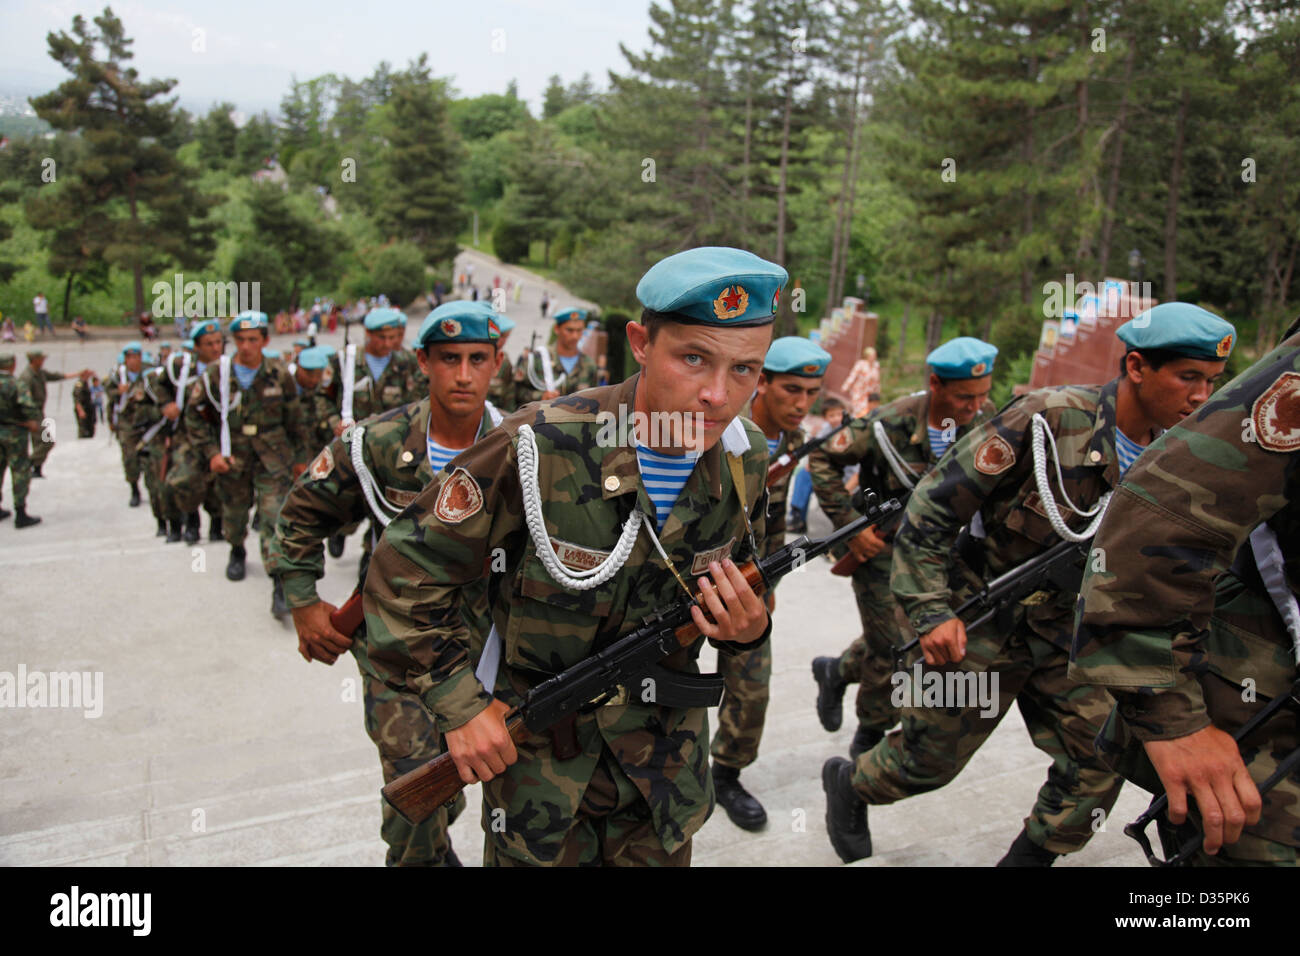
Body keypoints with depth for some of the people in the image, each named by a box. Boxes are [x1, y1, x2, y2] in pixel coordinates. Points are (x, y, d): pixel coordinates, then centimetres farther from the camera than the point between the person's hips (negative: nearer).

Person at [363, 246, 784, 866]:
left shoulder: (745, 461, -10)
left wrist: (749, 629, -16)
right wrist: (461, 707, -17)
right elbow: (406, 573, -16)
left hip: (665, 755, 4)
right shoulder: (539, 450, -26)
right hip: (536, 751, -3)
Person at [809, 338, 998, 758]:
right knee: (896, 653, -2)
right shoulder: (890, 424, -26)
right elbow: (822, 460, -16)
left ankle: (836, 671, 41)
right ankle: (870, 739, 22)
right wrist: (849, 524, -19)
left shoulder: (983, 418, -9)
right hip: (880, 546, -5)